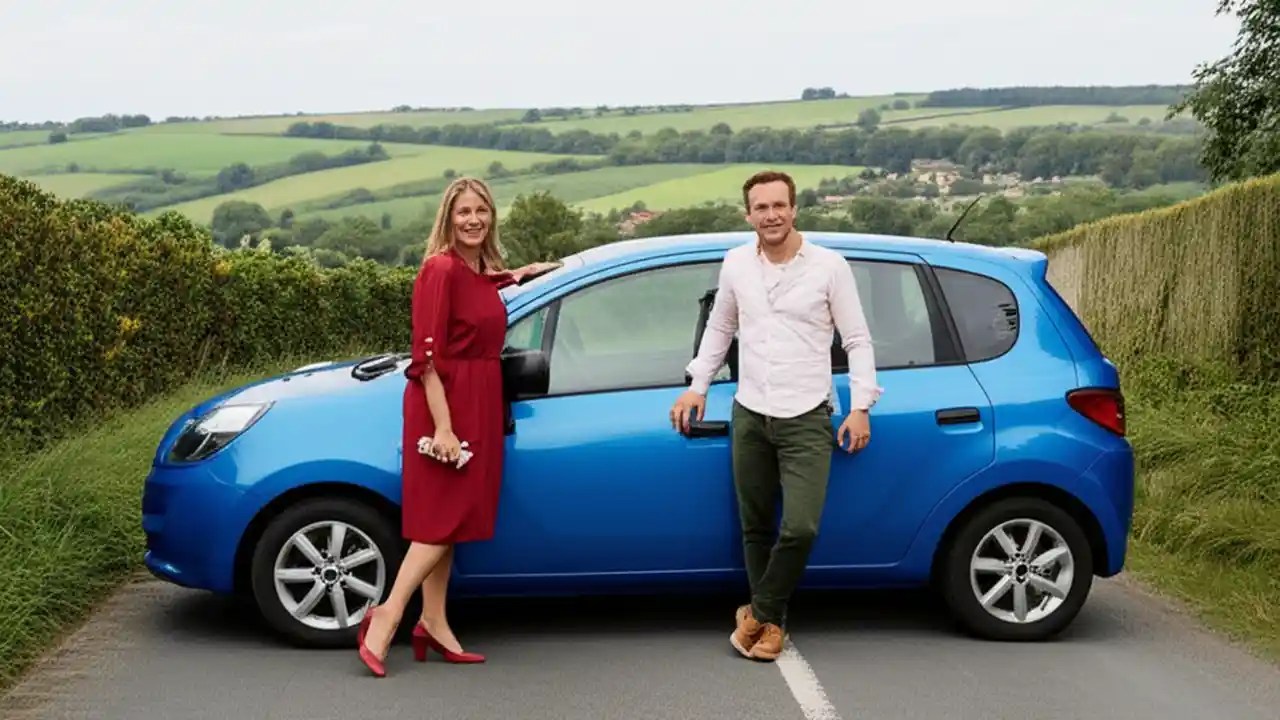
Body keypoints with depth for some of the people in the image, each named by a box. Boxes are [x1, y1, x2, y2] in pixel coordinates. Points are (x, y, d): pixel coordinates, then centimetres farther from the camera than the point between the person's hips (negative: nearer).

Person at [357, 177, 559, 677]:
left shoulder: (482, 272, 11)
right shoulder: (441, 269, -15)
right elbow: (427, 355, -19)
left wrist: (522, 273, 34)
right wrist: (443, 426, -23)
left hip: (478, 401, 9)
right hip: (443, 402, -9)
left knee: (449, 519, 10)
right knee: (442, 519, -10)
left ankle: (433, 624, 17)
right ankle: (383, 622, -6)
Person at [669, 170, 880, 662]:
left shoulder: (829, 266, -4)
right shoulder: (735, 264, 5)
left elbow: (857, 341, 0)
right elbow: (719, 329, 19)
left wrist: (860, 406, -7)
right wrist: (696, 386, 14)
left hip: (806, 419, -3)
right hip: (750, 416, 3)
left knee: (800, 528, -14)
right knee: (756, 527, 9)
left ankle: (760, 613, 7)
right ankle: (770, 620, 23)